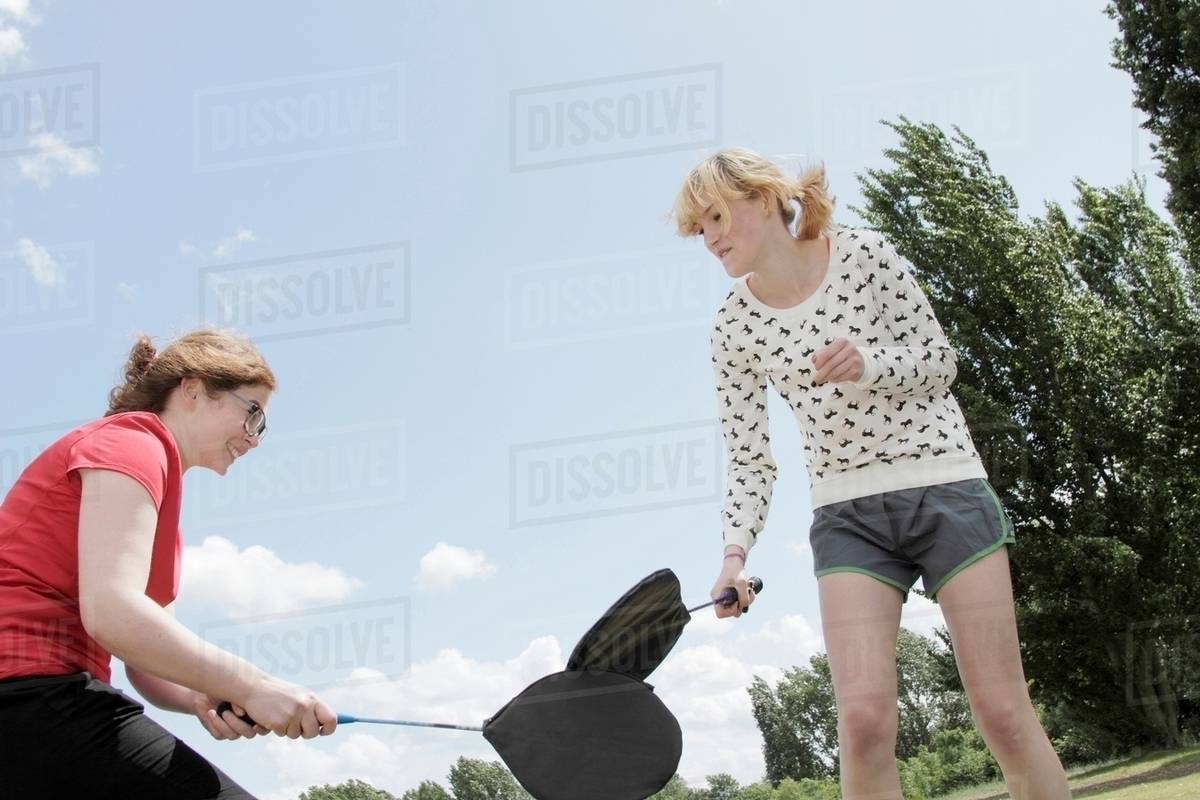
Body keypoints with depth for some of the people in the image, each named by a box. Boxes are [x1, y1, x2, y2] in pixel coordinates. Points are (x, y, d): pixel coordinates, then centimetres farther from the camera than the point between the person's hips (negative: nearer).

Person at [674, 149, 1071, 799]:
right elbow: (748, 460, 4)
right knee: (863, 718, -15)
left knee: (1002, 710, -7)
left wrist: (869, 365, -21)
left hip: (944, 486, -1)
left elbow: (940, 360, 0)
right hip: (847, 516, 2)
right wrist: (735, 552, -12)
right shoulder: (734, 327, 0)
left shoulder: (865, 255, -6)